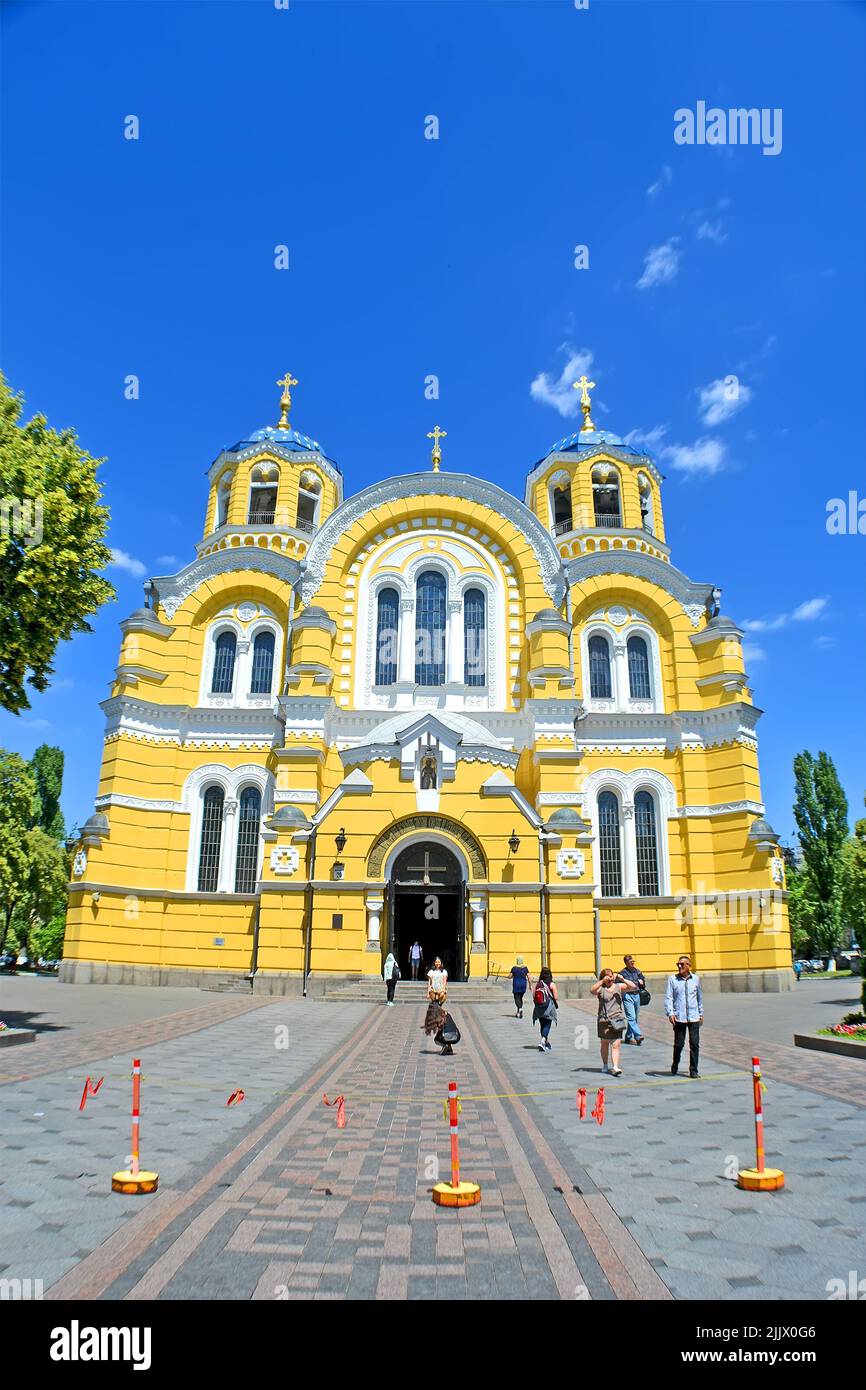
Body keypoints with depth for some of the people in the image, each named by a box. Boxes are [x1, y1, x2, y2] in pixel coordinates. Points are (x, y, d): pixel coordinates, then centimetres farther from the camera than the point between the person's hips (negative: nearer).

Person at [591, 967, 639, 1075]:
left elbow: (633, 987, 0)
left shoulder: (619, 986, 9)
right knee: (605, 1044, 11)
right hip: (604, 1020, 0)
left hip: (617, 1019, 0)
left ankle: (615, 1067, -13)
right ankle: (605, 1065, 30)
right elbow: (592, 991, -18)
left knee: (616, 1044, -10)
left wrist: (623, 980, -13)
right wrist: (602, 981, -22)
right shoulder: (600, 988, 3)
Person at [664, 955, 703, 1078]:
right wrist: (670, 1013, -13)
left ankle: (693, 1071, 10)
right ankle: (675, 1066, 28)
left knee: (695, 1044, -1)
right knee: (679, 1044, 4)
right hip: (679, 1017, -2)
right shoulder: (672, 979, 0)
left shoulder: (695, 979, 7)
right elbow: (668, 997, -3)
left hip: (694, 1017, 2)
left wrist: (701, 1013, 21)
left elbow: (699, 997, 19)